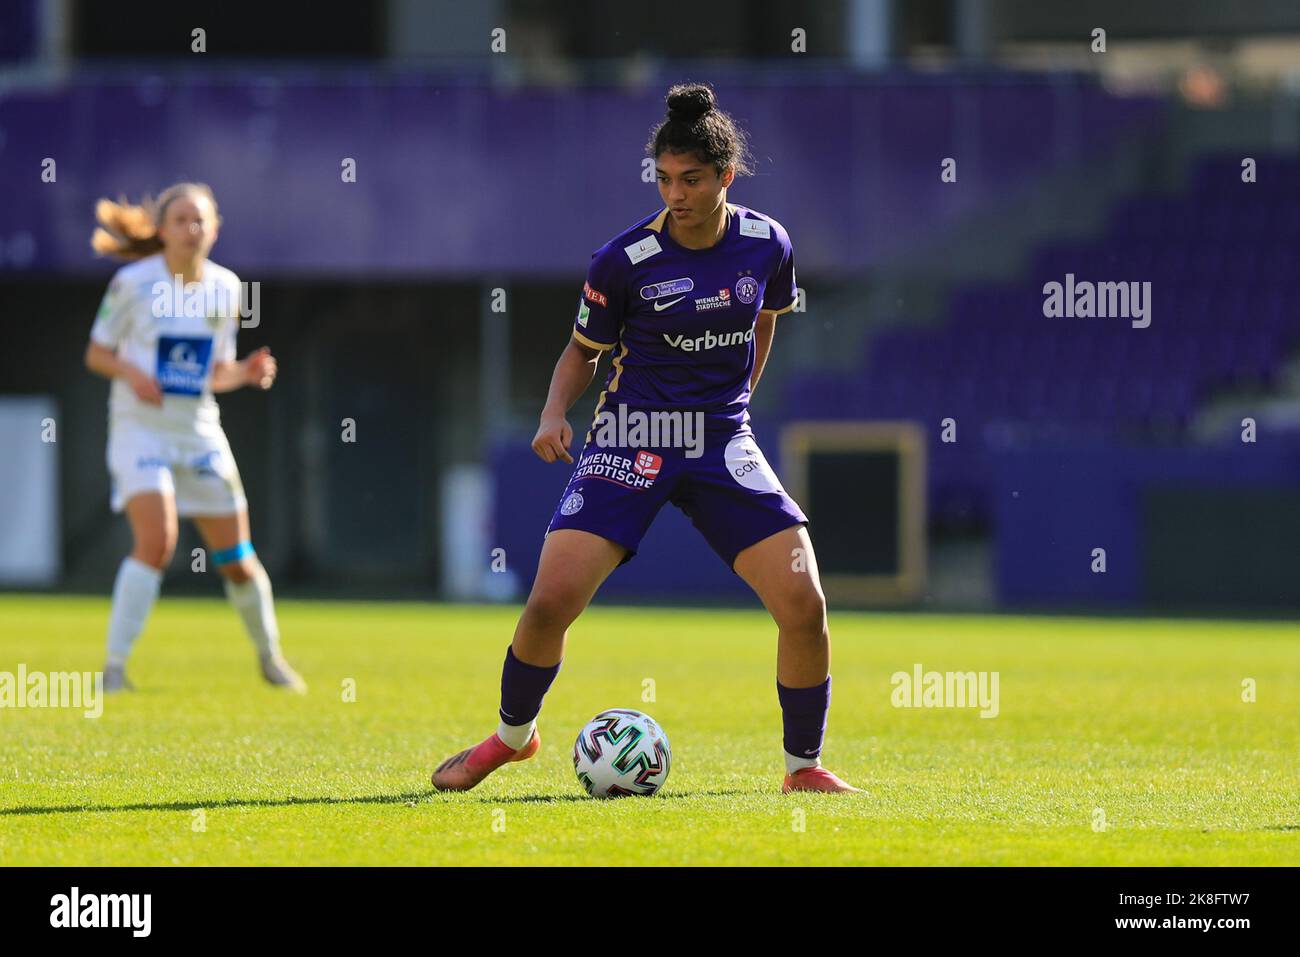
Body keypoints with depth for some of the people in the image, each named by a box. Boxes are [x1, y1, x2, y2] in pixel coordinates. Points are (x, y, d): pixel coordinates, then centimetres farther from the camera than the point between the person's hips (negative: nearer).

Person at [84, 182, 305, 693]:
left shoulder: (225, 288, 5)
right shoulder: (134, 283, -7)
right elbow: (96, 353, 1)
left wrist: (246, 372, -7)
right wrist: (130, 372, -19)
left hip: (199, 431, 4)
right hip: (140, 427, -4)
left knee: (235, 557, 7)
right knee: (157, 539, -24)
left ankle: (270, 655, 30)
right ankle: (115, 666, -19)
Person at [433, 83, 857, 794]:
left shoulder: (766, 244, -2)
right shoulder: (623, 262, -11)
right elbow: (583, 350, 4)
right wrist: (555, 414, -14)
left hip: (724, 442, 2)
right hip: (633, 437, -2)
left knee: (804, 605, -11)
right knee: (552, 598, -15)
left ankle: (803, 767, 9)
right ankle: (511, 735, 13)